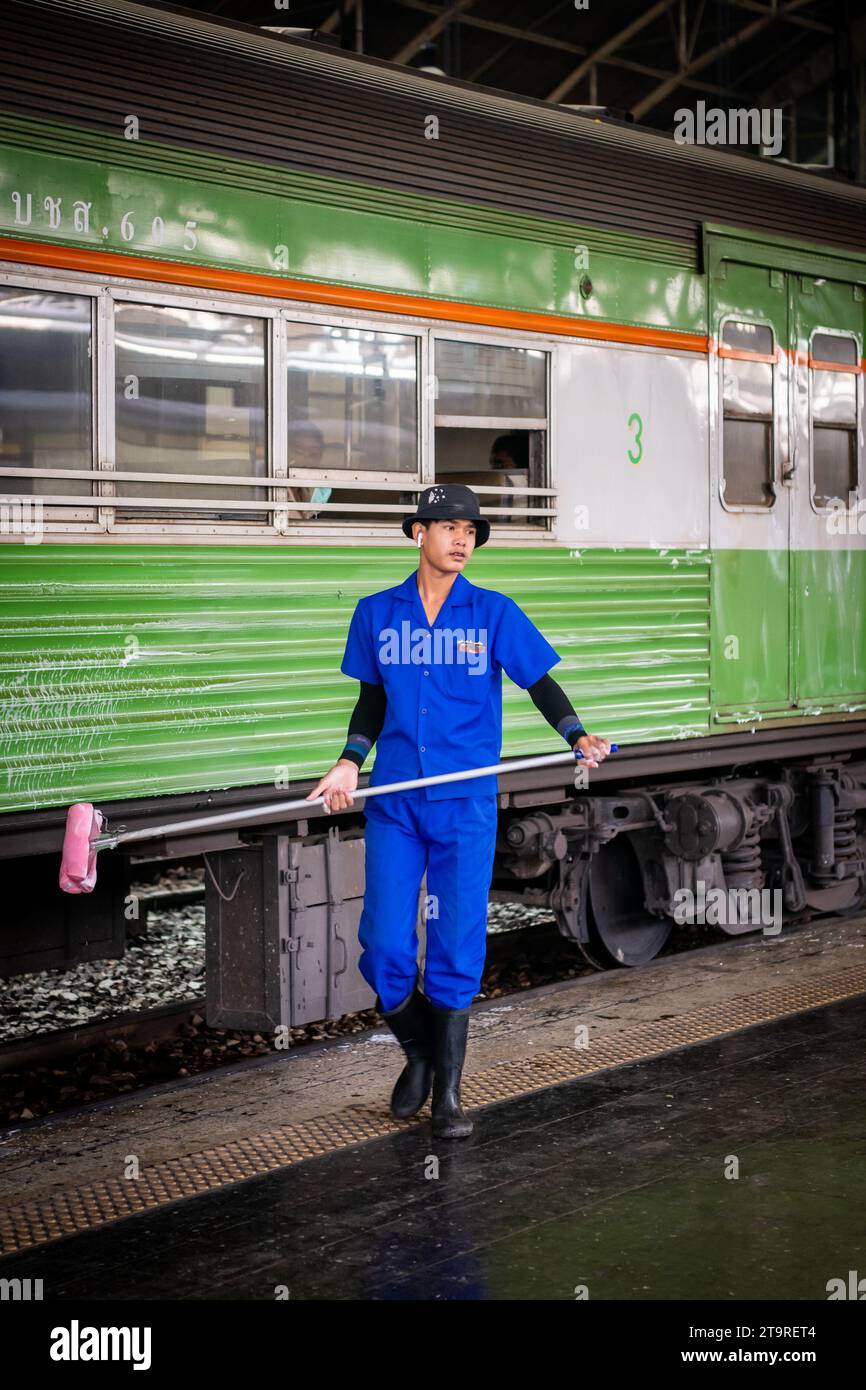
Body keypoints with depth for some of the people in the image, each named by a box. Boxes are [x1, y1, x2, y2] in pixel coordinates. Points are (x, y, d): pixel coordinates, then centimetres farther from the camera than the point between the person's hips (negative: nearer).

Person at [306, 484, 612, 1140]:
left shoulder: (494, 612, 1)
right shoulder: (377, 613, 7)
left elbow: (541, 683, 2)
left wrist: (578, 736, -14)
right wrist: (350, 763, 2)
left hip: (467, 804, -1)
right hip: (393, 803, 2)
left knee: (458, 950, 1)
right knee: (384, 948, -2)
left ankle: (448, 1093, 15)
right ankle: (419, 1054, 26)